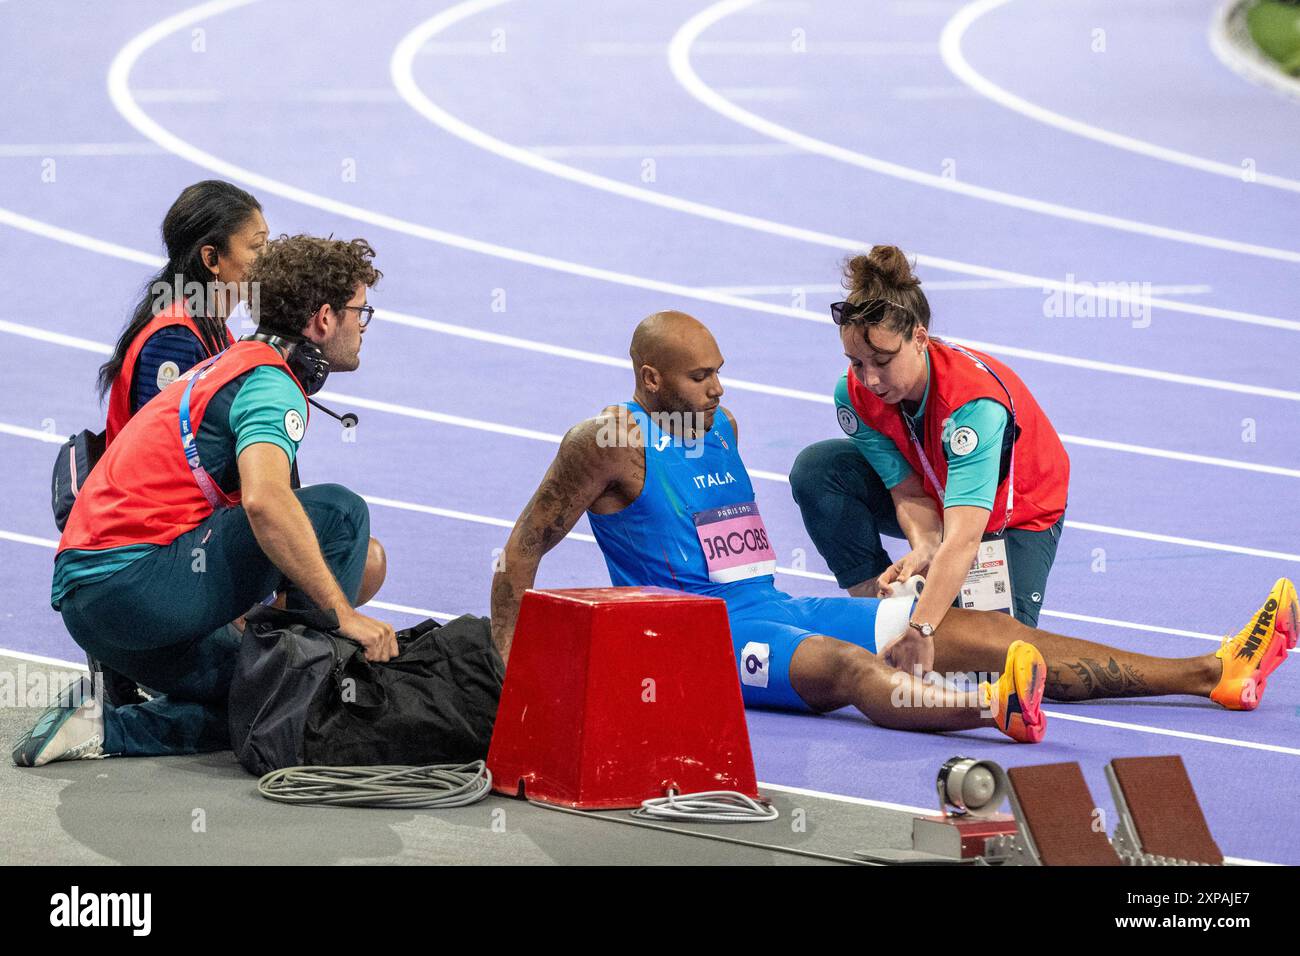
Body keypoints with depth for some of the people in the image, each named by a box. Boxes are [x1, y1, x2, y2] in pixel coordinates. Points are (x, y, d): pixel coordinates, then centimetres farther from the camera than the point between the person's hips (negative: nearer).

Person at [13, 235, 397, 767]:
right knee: (337, 509, -11)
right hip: (134, 576, -10)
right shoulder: (270, 382, -8)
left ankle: (101, 726, 4)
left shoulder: (232, 366, 24)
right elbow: (264, 502, -27)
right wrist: (342, 613, -24)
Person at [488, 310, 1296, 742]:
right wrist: (504, 669, -10)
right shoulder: (611, 442, -7)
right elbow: (526, 546, -6)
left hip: (772, 606, 8)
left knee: (975, 631, -2)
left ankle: (1215, 673, -8)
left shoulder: (718, 425, 16)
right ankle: (994, 708, -72)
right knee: (844, 665, -39)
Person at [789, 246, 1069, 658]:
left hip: (1016, 513, -4)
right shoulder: (855, 393, -24)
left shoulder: (974, 397, -42)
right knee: (817, 468, -21)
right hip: (936, 498, 5)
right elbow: (909, 492, -19)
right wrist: (924, 548, -42)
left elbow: (963, 539, -51)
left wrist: (920, 631, -61)